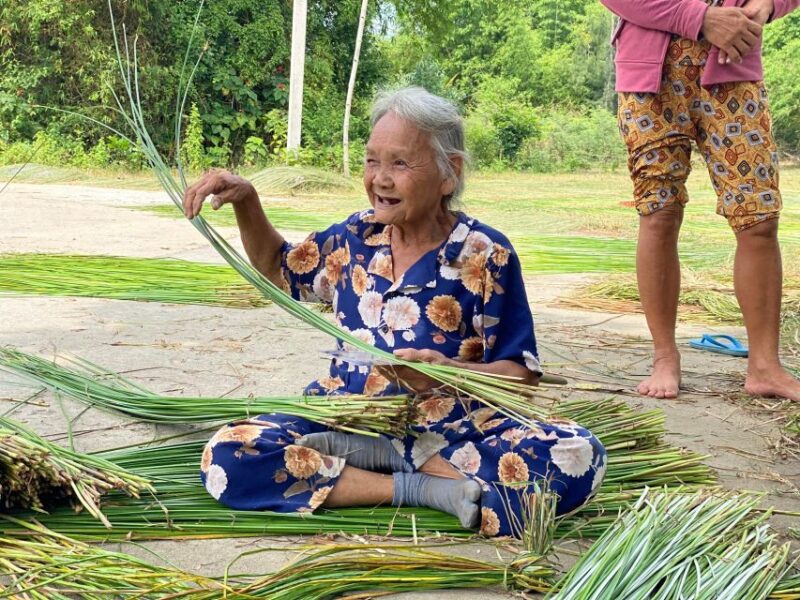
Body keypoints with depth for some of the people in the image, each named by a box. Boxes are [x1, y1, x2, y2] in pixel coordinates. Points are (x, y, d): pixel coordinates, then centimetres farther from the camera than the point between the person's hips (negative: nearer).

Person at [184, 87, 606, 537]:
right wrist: (246, 201, 5)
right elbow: (277, 266, 23)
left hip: (452, 433, -2)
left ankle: (365, 457, -21)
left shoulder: (485, 256, -7)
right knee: (226, 458, -25)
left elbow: (520, 374, -7)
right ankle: (427, 489, -21)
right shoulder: (356, 238, 5)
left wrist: (450, 372, -27)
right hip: (343, 417, 3)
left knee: (579, 457, -30)